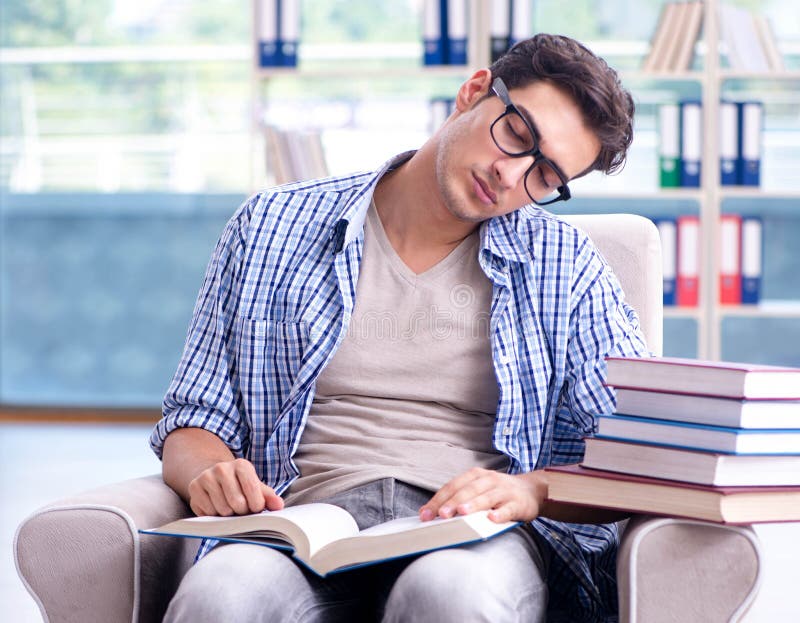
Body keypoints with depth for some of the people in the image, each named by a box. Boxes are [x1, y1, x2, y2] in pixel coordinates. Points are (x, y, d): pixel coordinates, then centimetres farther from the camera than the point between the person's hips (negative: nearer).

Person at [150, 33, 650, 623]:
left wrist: (531, 491, -16)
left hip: (480, 536, 0)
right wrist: (209, 474, -7)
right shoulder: (272, 228, 17)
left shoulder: (565, 265, 14)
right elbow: (194, 421, 18)